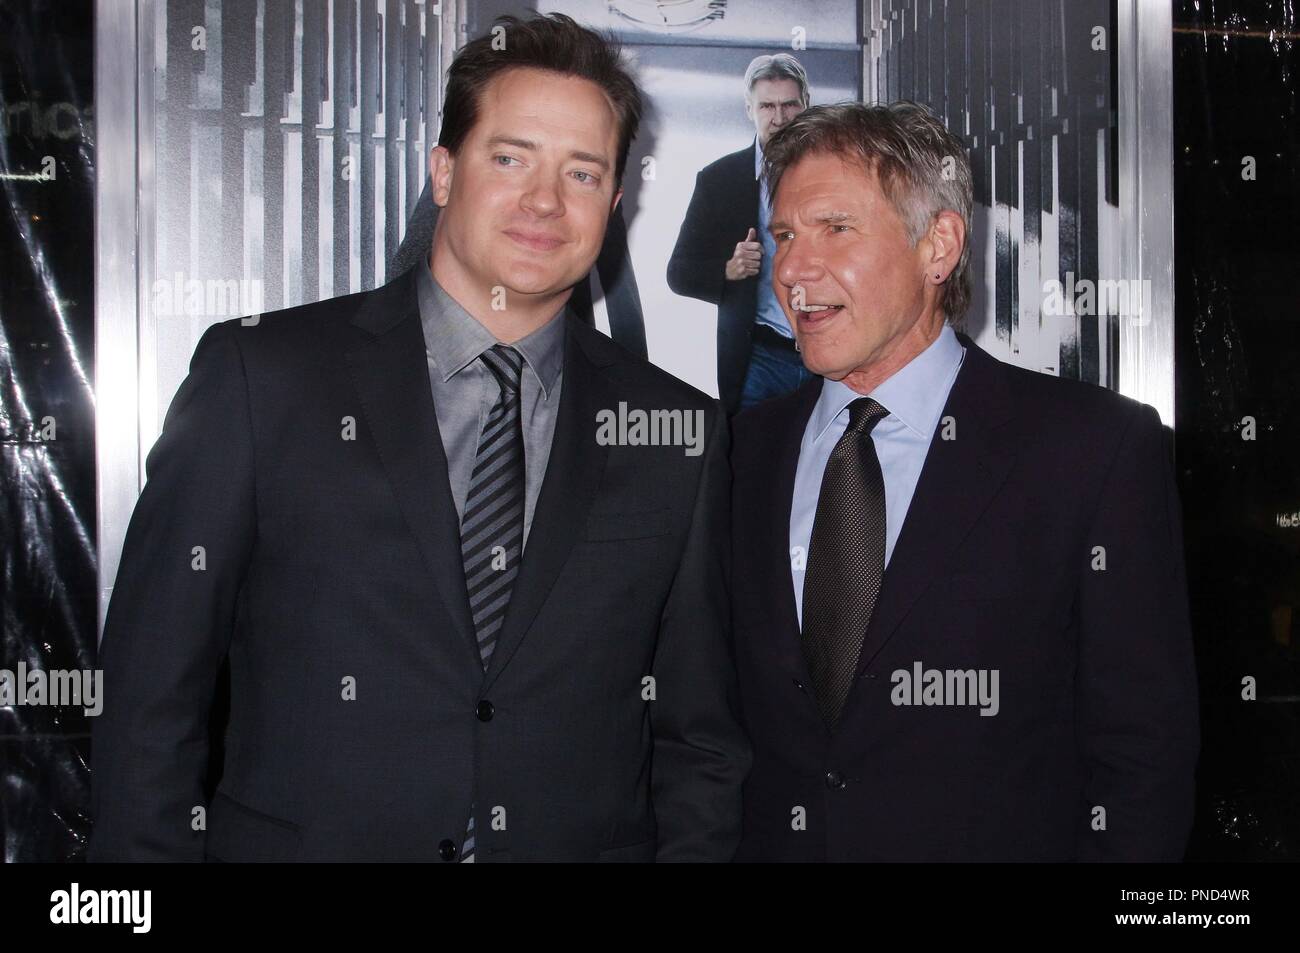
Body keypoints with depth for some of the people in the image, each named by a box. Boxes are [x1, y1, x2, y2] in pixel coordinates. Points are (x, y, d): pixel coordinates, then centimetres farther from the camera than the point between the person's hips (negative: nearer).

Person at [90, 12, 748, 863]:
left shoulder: (680, 436, 0)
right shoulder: (258, 377, -6)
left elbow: (701, 738, 4)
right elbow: (154, 689, -5)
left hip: (587, 842, 2)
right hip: (301, 839, -1)